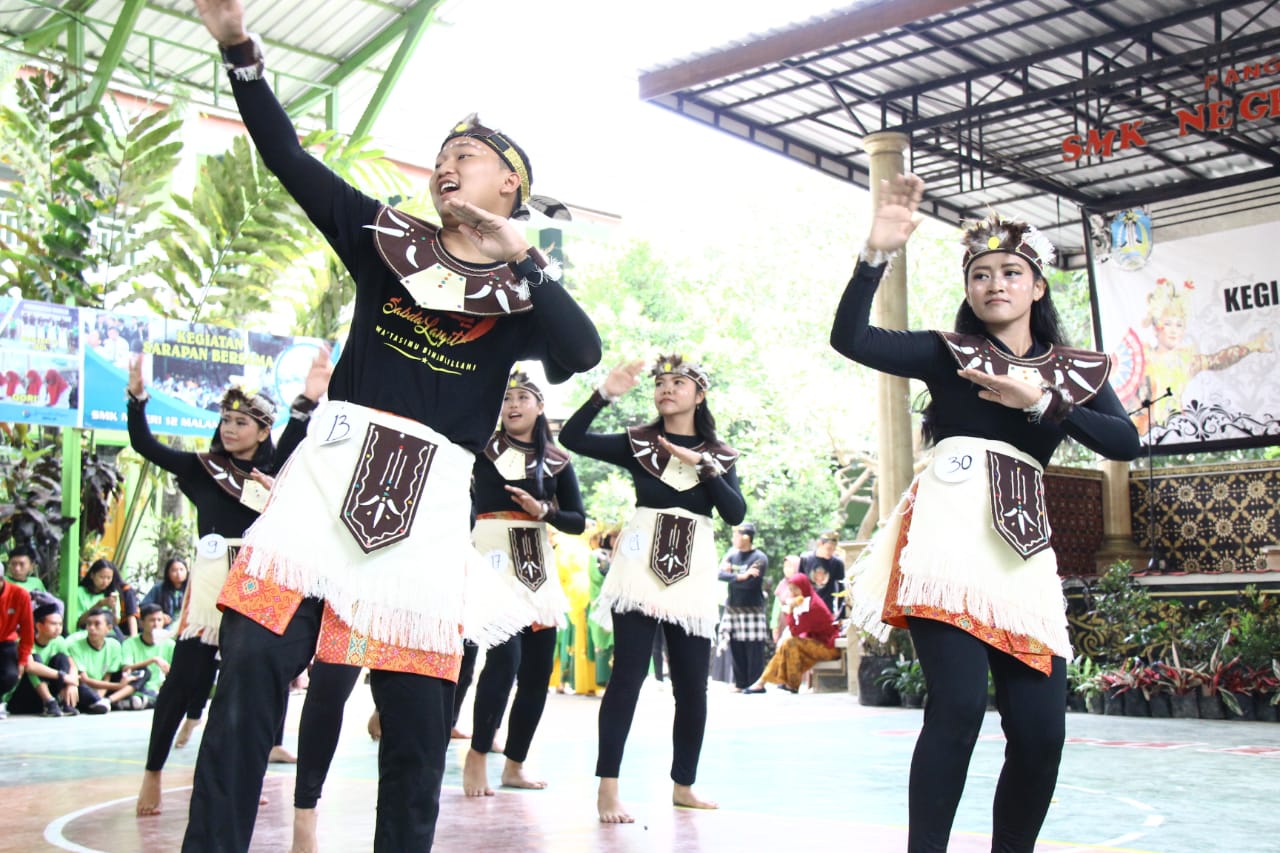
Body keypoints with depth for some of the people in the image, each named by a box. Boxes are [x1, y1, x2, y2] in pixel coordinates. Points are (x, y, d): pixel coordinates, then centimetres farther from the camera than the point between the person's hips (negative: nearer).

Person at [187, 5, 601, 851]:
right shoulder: (385, 236, 14)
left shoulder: (523, 291, 9)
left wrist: (524, 259, -16)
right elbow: (291, 160, 10)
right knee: (252, 670, -10)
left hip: (428, 499, -1)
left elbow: (584, 353, -10)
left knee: (418, 714, 3)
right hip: (330, 471, 1)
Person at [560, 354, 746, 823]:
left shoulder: (720, 455, 10)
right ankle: (607, 787, -7)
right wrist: (605, 393, -14)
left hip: (693, 570, 2)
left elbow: (735, 513, -3)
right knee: (628, 674, -10)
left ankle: (683, 784, 18)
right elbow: (572, 438, -5)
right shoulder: (637, 442, 6)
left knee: (692, 683, 5)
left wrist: (703, 464, -13)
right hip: (640, 564, -2)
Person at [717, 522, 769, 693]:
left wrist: (730, 574, -6)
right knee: (736, 648, 6)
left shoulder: (759, 558, -6)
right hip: (732, 608, 6)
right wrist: (740, 576, -14)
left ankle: (754, 684, 0)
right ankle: (740, 683, 13)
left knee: (754, 650, -4)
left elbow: (749, 583, -17)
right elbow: (720, 574, 0)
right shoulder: (732, 554, 12)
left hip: (752, 609, -6)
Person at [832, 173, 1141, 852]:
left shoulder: (1077, 370, 19)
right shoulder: (948, 353, 12)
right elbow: (849, 337, -1)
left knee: (1041, 728, -3)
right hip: (949, 527, -4)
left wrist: (1039, 404, -8)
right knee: (959, 702, -20)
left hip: (1022, 542, 4)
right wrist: (879, 252, -11)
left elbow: (1125, 443, 3)